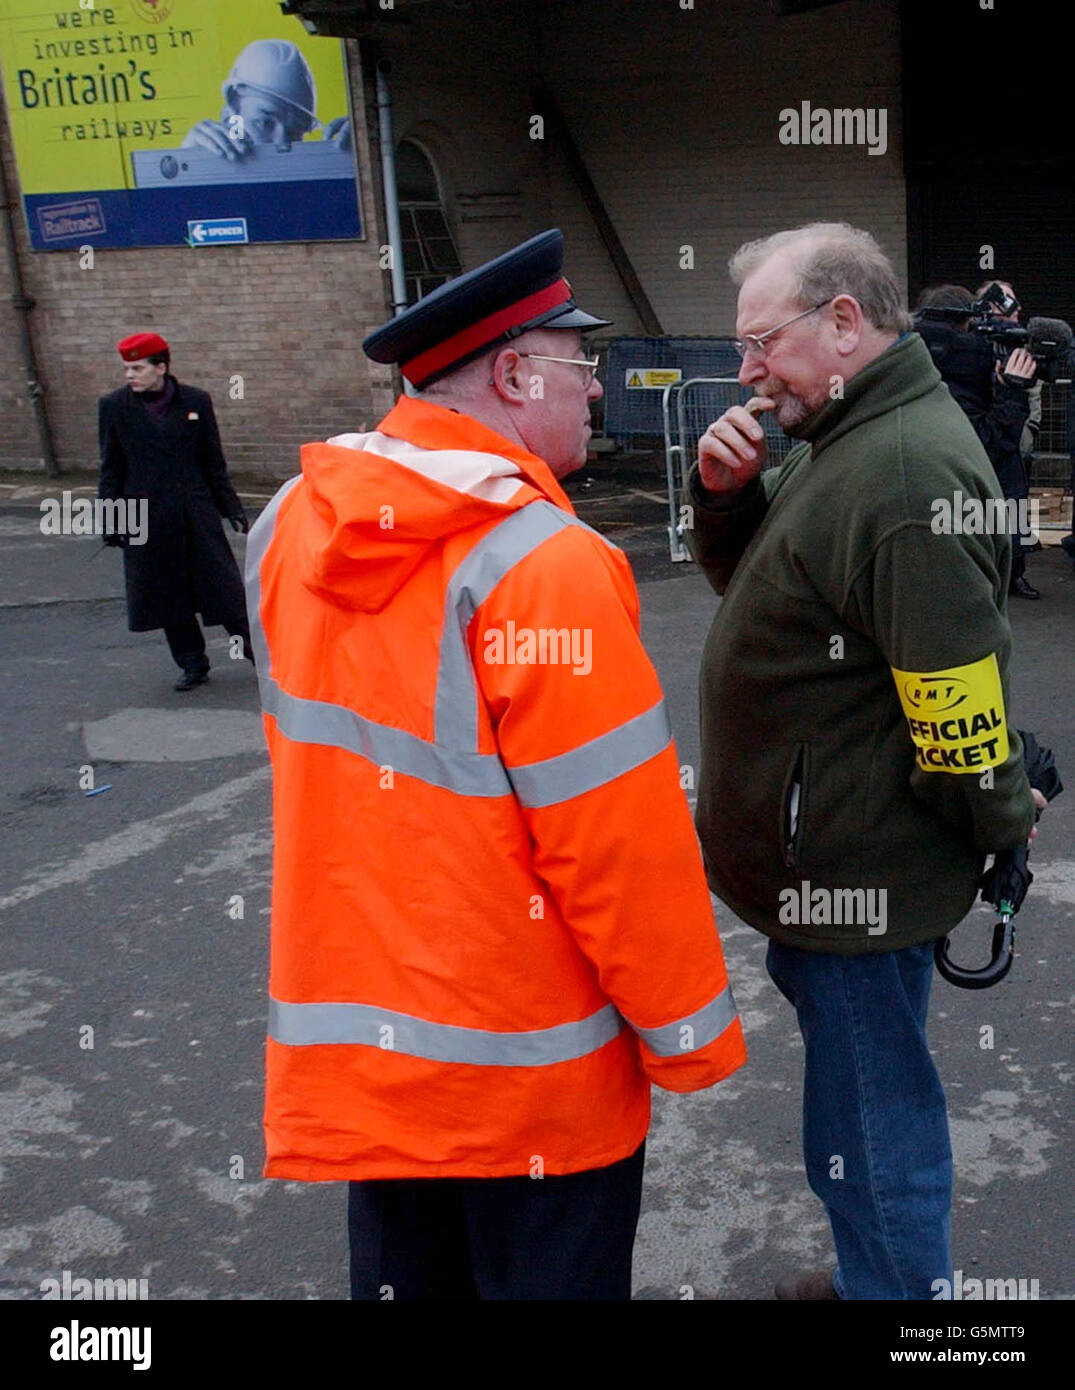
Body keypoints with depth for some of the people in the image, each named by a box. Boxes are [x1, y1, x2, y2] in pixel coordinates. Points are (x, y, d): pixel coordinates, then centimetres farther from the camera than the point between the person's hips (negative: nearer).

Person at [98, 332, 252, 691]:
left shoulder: (196, 401, 1)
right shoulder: (113, 406, 2)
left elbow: (213, 461, 7)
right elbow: (111, 469, 5)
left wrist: (232, 509, 5)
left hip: (197, 514, -1)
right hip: (147, 520, 1)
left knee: (224, 587, 1)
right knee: (168, 595, 7)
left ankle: (261, 654, 12)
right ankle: (193, 665, 20)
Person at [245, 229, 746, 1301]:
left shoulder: (292, 525, -2)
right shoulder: (545, 567, -24)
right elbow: (624, 842, -20)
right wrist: (690, 1035, -8)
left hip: (353, 1041, 6)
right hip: (528, 1073, -6)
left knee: (404, 1274, 24)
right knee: (551, 1275, 15)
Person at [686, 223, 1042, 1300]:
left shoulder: (910, 471, -25)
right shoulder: (845, 440, 9)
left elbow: (960, 700, -26)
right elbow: (753, 581, 18)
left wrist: (997, 829, -11)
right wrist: (727, 490, 0)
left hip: (858, 873, -11)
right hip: (822, 855, 11)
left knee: (868, 1124, 5)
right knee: (853, 1080, 24)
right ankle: (871, 1277, 43)